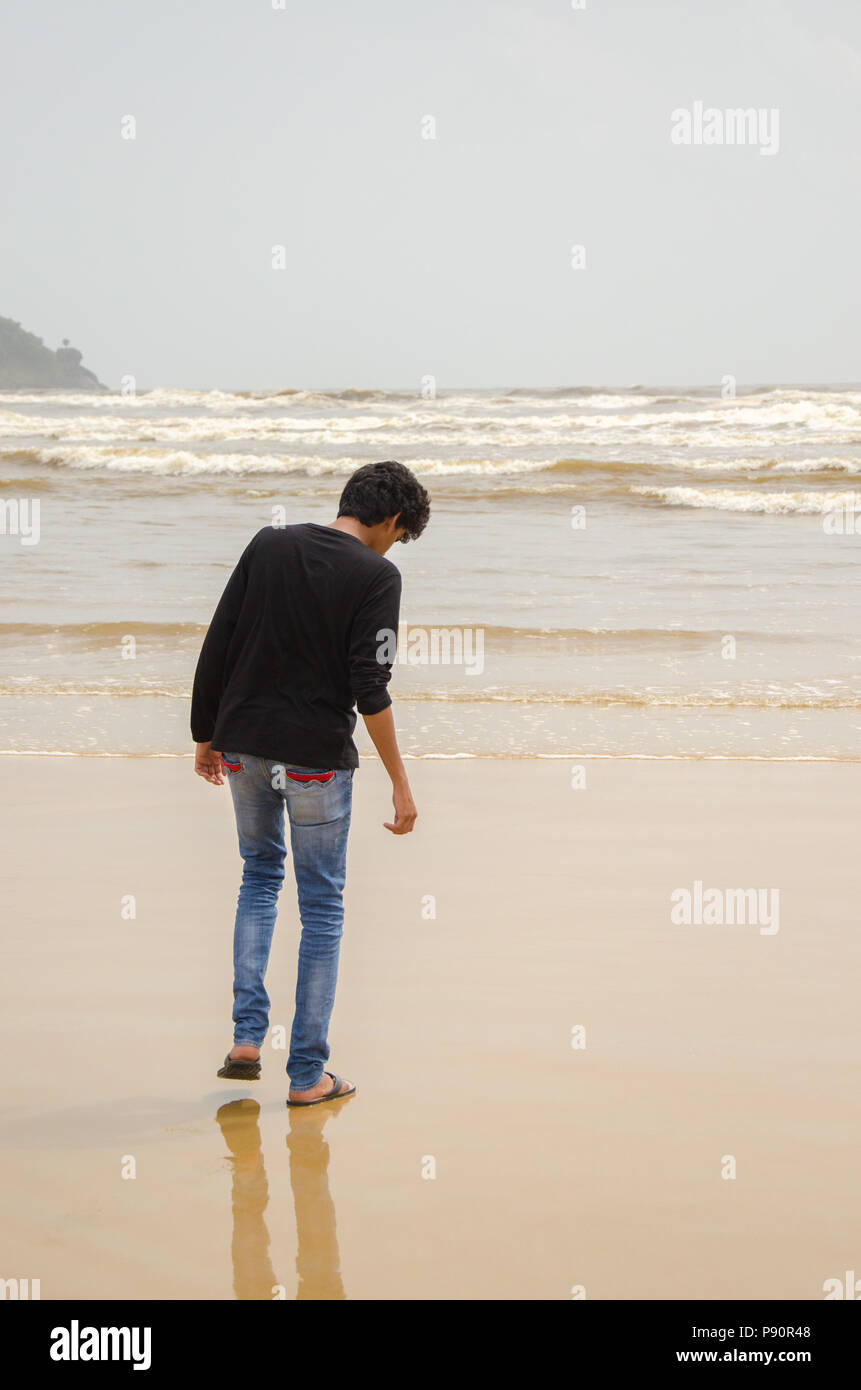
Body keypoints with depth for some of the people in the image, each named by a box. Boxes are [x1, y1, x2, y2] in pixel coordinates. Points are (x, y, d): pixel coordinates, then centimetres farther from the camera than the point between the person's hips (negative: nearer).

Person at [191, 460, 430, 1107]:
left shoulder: (267, 546, 4)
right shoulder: (376, 575, -9)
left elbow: (216, 649, 5)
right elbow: (371, 688, -16)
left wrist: (207, 735, 16)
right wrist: (400, 783, -11)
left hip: (244, 744, 4)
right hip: (317, 757, -4)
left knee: (260, 876, 23)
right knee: (322, 905, 7)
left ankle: (246, 1036, 11)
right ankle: (307, 1073, 9)